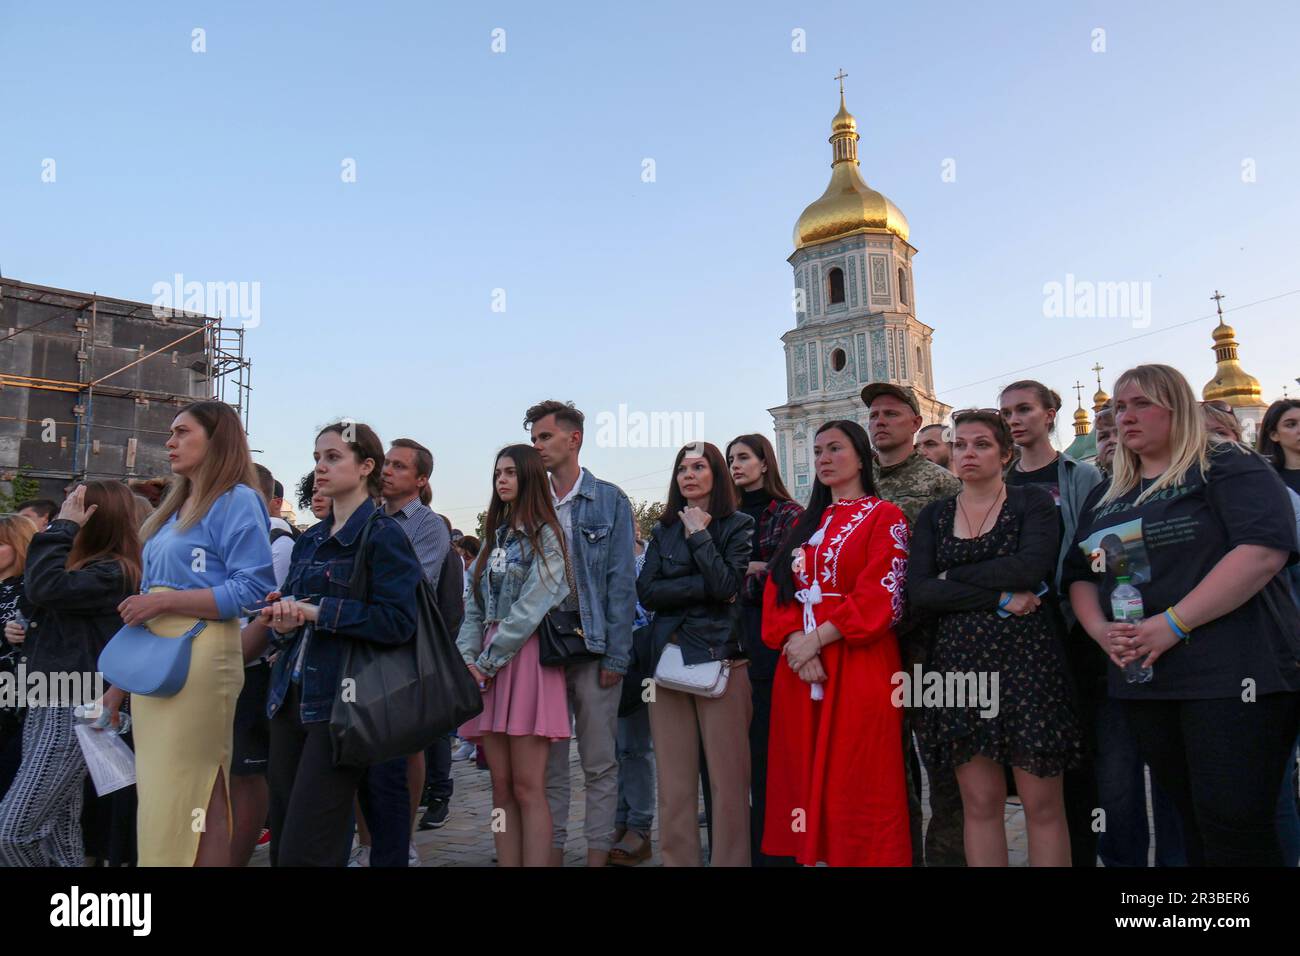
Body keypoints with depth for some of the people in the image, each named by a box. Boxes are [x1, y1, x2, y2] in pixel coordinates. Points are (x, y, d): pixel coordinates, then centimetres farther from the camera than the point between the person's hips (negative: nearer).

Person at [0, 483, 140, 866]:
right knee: (59, 827, 12)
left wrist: (62, 526, -18)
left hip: (72, 713, -10)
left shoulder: (114, 573, -14)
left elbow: (44, 587, -27)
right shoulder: (88, 564, 15)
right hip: (46, 707, 10)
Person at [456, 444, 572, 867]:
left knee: (527, 787, -7)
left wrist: (488, 661, -10)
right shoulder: (495, 536, 20)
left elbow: (530, 608, -10)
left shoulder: (546, 535, 0)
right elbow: (475, 606, 14)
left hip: (527, 658, -6)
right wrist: (467, 658, -1)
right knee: (501, 786, 6)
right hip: (488, 663, 6)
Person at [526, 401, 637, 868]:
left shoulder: (609, 501, 1)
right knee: (547, 765, 10)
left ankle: (598, 853, 18)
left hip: (593, 650, -3)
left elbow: (621, 582, -3)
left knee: (600, 764, 6)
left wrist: (615, 655, -9)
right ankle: (552, 850, 23)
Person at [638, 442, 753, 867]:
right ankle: (677, 859, 14)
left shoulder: (737, 525, 5)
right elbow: (646, 591, 2)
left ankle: (729, 860, 8)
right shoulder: (664, 531, 16)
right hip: (668, 657, 4)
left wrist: (698, 534, -4)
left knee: (727, 779, -3)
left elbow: (728, 585, -10)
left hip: (720, 660, -3)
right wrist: (704, 586, -8)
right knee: (674, 781, 4)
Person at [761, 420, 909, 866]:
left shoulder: (884, 517, 0)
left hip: (859, 666, -5)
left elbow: (881, 598, -11)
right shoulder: (805, 524, 18)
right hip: (799, 666, 6)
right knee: (806, 778, 8)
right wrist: (794, 641, -10)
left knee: (857, 786, -2)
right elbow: (778, 591, 9)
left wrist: (817, 639, -14)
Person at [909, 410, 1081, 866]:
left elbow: (1033, 567, -16)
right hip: (960, 661, 3)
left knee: (1042, 805, 2)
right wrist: (999, 598, -12)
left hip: (1027, 658, -2)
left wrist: (955, 577, -9)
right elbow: (920, 591, -4)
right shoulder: (934, 515, 10)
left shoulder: (1033, 501, 2)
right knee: (980, 802, 7)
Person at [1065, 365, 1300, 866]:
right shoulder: (1106, 498, 16)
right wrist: (1100, 628, -4)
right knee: (1194, 822, 15)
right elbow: (1080, 573, 17)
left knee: (1236, 826, -6)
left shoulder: (1227, 467, -3)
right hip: (1144, 678, 6)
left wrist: (1174, 623, -21)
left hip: (1231, 673, -6)